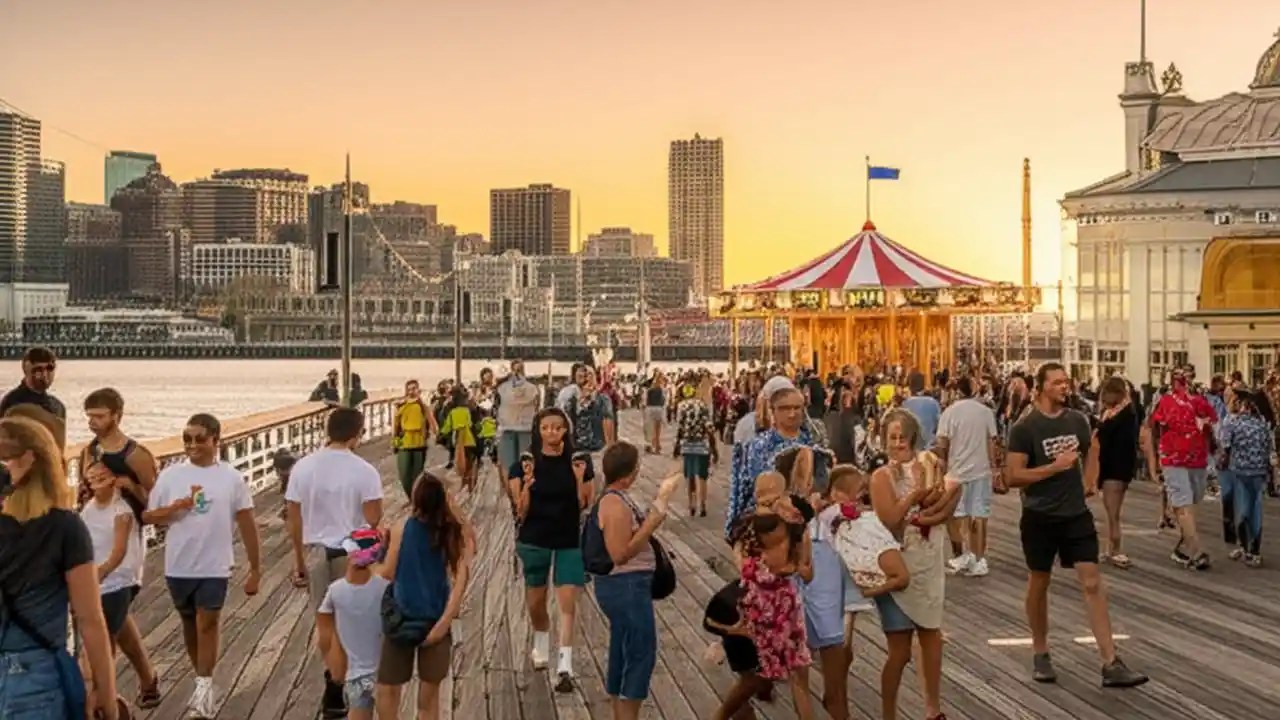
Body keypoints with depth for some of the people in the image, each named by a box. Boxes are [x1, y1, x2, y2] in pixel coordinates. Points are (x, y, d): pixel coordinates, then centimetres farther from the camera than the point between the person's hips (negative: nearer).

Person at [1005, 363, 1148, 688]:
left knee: (1093, 583, -3)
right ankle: (1041, 655, 28)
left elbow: (1091, 451, 24)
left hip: (1076, 514, 3)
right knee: (1039, 582, 11)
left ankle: (1111, 664, -4)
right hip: (1040, 517, -3)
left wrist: (1088, 483, 11)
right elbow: (1012, 476, -17)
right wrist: (1054, 467, -22)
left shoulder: (1078, 420, 3)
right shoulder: (1024, 427, -12)